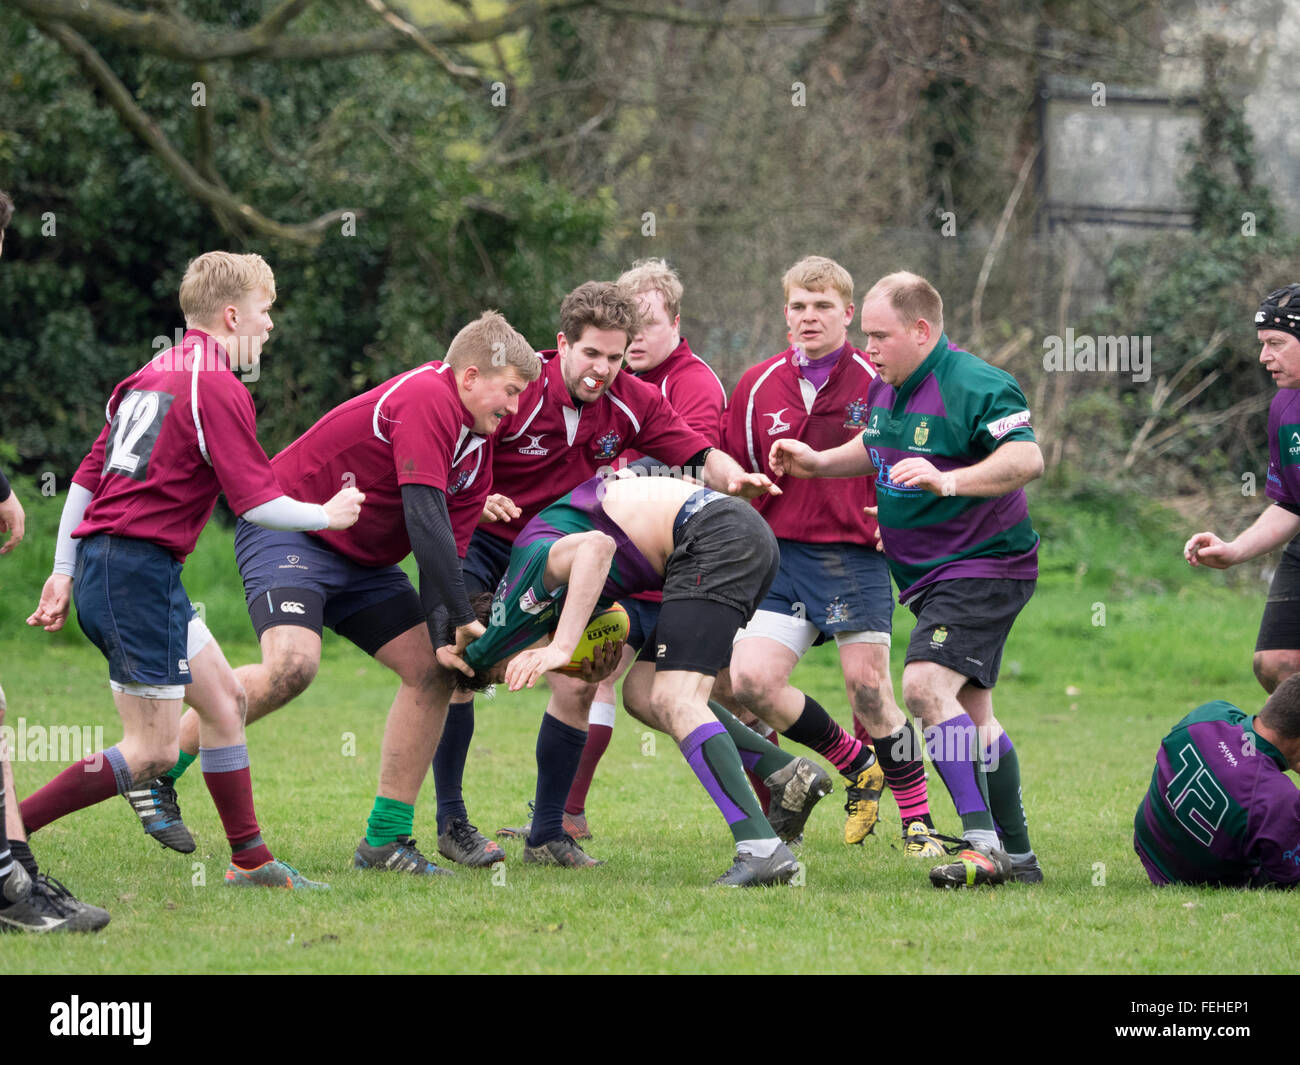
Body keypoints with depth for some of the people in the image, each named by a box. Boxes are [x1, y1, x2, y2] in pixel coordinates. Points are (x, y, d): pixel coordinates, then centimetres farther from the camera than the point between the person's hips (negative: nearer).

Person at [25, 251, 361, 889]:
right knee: (150, 752, -7)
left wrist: (63, 573, 19)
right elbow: (256, 501, -13)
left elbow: (87, 477, 17)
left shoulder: (154, 375, 16)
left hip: (100, 561, 10)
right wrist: (329, 515, 4)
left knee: (223, 699, 15)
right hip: (138, 569, -10)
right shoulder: (218, 388, -10)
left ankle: (250, 861, 20)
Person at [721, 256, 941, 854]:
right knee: (750, 680, -11)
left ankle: (918, 818, 12)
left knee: (869, 692, -6)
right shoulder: (758, 387, 7)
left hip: (856, 555, -3)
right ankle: (857, 766, 12)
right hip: (782, 557, 3)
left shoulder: (875, 383, -2)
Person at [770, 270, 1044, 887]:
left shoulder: (975, 386, -20)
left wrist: (949, 480, -41)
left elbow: (1027, 459, -30)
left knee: (926, 684, -25)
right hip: (928, 575, 10)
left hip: (983, 568, -10)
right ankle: (1017, 856, 18)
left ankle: (984, 843, -26)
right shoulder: (885, 388, 9)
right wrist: (815, 462, 14)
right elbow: (874, 449, 29)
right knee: (971, 712, 12)